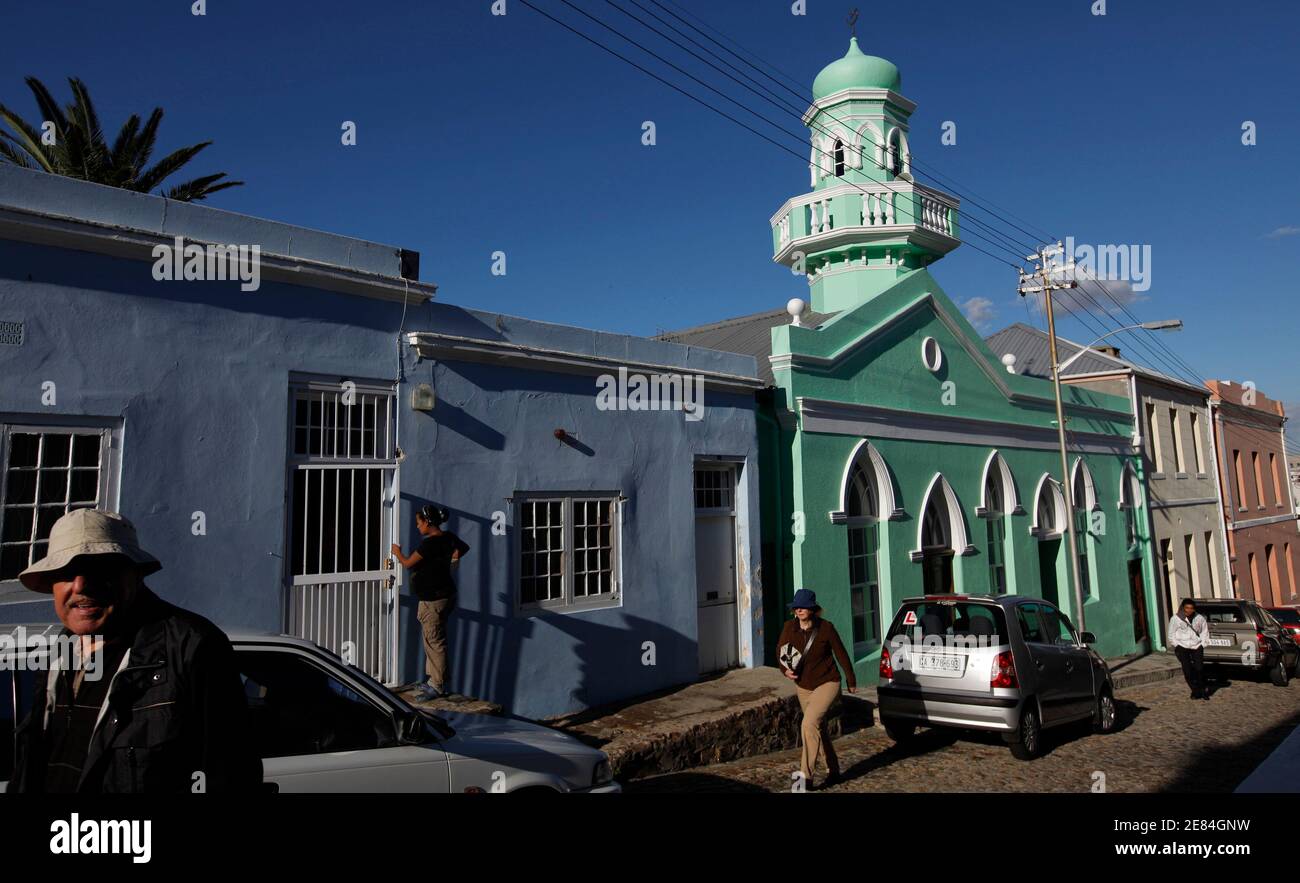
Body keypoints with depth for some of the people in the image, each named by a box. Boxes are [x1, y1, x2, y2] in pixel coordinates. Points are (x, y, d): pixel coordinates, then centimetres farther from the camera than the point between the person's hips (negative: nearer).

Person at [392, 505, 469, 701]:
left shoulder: (429, 543, -21)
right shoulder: (448, 537, 5)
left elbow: (408, 563, -10)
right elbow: (463, 548, 24)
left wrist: (398, 553, 9)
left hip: (434, 600, -10)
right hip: (443, 594, 10)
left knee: (435, 641, -3)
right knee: (432, 640, 17)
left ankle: (438, 686, 3)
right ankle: (435, 680, 25)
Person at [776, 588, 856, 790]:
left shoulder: (826, 628, -18)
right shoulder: (790, 627, -10)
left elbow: (841, 654, -5)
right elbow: (780, 652, 5)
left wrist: (851, 681, 6)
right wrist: (786, 670, -15)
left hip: (827, 684, -5)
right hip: (803, 686, 5)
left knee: (809, 724, -21)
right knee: (819, 729, 17)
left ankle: (806, 776, -13)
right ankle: (833, 771, 36)